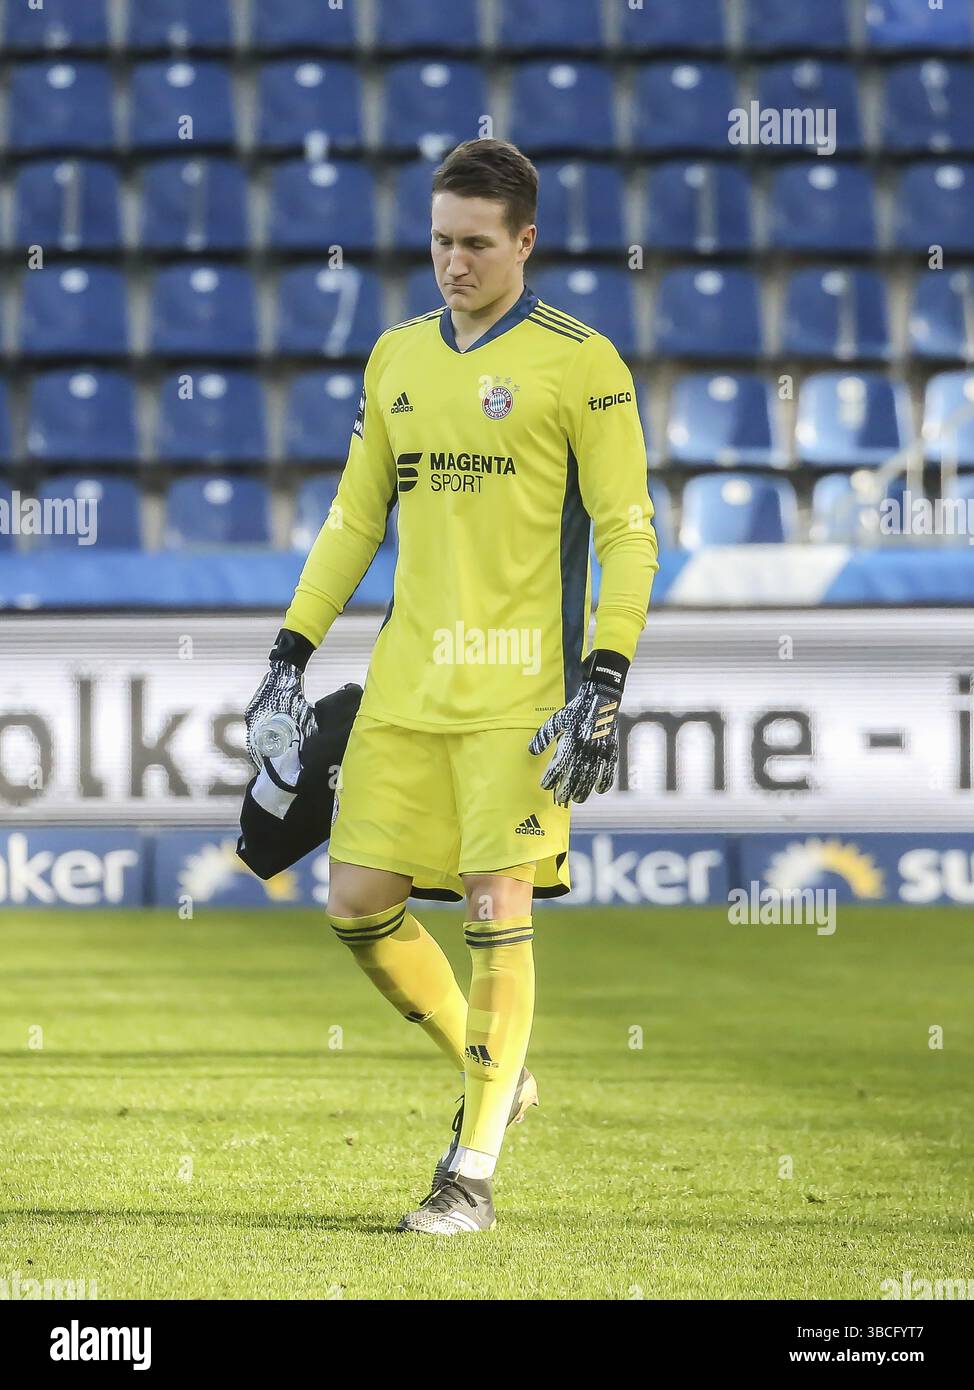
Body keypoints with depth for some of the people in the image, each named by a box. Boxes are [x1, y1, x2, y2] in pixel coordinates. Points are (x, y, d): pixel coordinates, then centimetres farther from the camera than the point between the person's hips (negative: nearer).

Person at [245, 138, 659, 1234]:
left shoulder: (578, 362, -3)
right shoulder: (398, 357, 14)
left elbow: (629, 533, -5)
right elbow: (355, 517, 19)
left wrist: (603, 682, -14)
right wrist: (291, 656, 12)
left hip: (519, 687, -6)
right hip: (405, 684, 6)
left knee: (497, 908, -9)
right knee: (358, 904, 2)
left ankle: (471, 1175, -2)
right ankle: (491, 1073, 25)